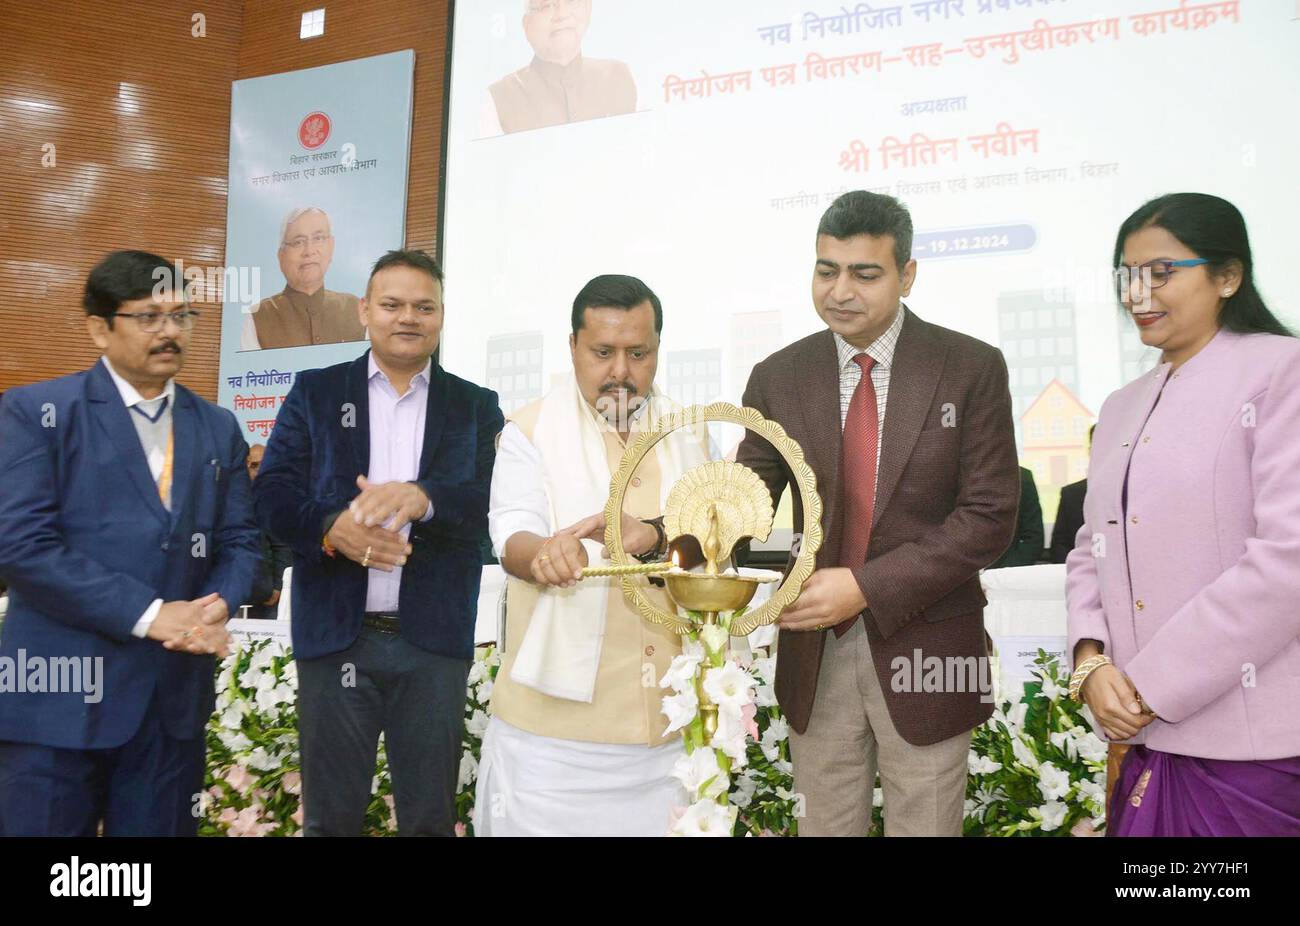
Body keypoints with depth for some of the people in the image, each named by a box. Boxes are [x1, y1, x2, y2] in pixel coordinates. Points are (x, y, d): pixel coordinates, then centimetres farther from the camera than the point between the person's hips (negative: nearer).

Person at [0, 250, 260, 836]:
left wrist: (217, 605, -12)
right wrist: (148, 614, -17)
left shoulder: (217, 427, 12)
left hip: (176, 694, 4)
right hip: (60, 694, -4)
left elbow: (239, 540, 10)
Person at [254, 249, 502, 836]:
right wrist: (331, 527, -21)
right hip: (335, 635, 0)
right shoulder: (315, 392, 7)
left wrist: (422, 498, -26)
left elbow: (493, 501, -7)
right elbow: (272, 492, -1)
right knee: (329, 818, 13)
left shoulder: (476, 406, 7)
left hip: (434, 640, 0)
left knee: (430, 818, 11)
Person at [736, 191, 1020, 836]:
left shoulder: (971, 368, -5)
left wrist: (866, 585, -18)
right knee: (824, 828, 15)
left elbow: (990, 515, -10)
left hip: (925, 651, -2)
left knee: (924, 827, 12)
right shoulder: (778, 378, 3)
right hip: (815, 652, 2)